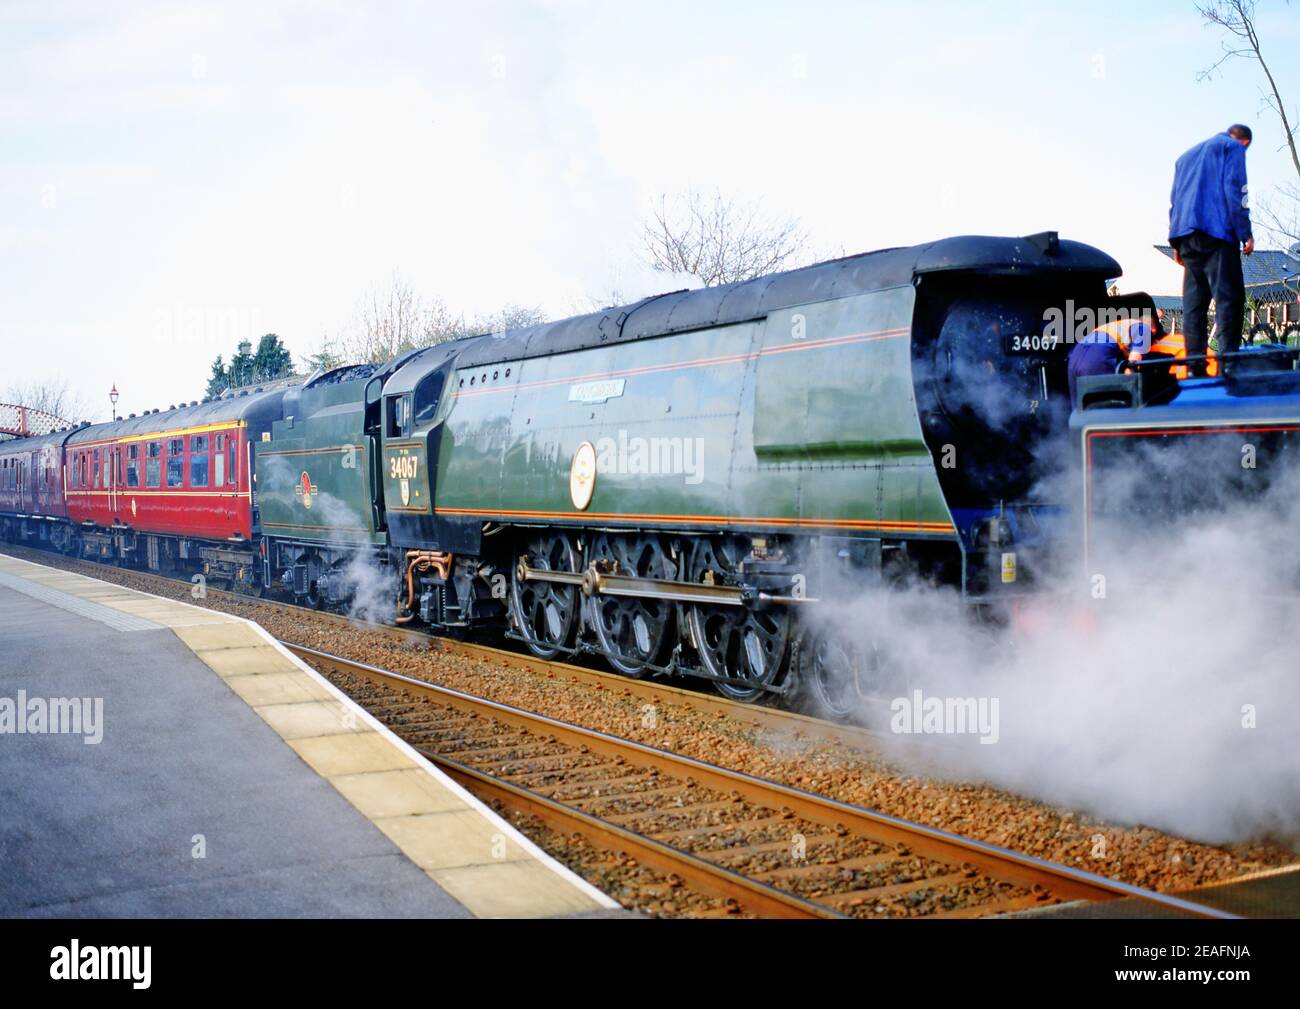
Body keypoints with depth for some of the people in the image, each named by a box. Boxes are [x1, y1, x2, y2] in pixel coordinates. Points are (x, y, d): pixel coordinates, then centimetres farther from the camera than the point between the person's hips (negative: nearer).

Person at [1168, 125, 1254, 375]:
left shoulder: (1187, 156, 30)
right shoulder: (1233, 147, 8)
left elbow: (1175, 199, 24)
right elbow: (1234, 189, -6)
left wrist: (1177, 244, 20)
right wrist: (1245, 233, -9)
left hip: (1184, 232, 7)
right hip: (1216, 230, -7)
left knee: (1194, 299, 4)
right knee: (1229, 297, -11)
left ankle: (1196, 368, -2)